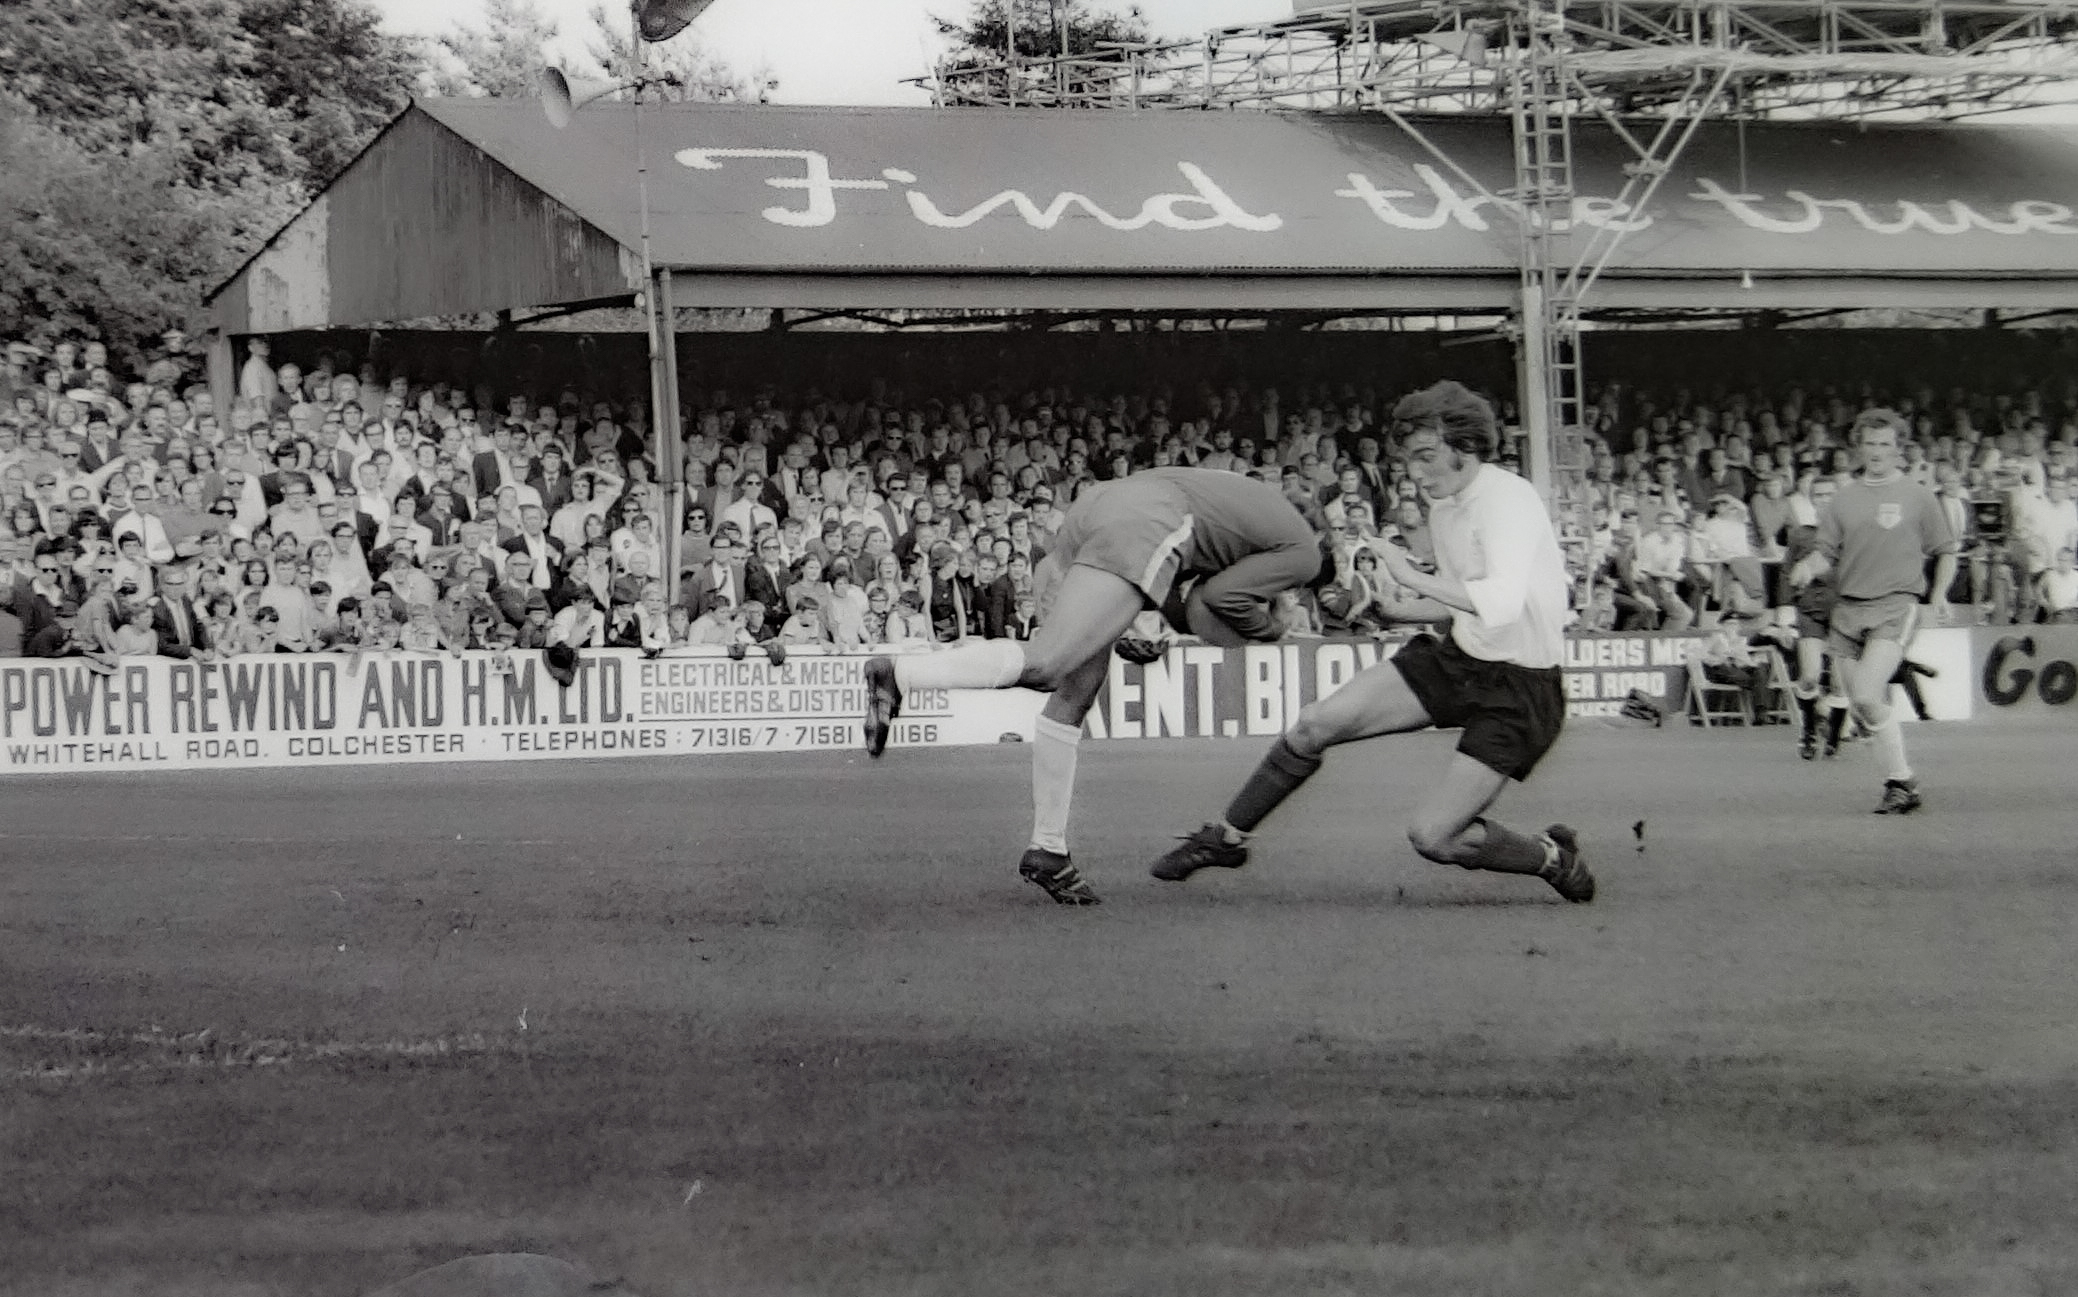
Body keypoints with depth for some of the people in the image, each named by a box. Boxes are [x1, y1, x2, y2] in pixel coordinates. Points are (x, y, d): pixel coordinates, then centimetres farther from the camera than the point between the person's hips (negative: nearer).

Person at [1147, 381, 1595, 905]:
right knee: (1315, 724, -3)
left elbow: (1502, 603, -38)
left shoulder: (1509, 499, -22)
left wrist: (1413, 578, -30)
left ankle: (1553, 856, 12)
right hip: (1459, 659, 8)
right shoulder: (1444, 507, 6)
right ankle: (1226, 837, 16)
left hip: (1520, 688, -8)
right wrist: (1385, 608, 12)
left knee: (1433, 836, -14)